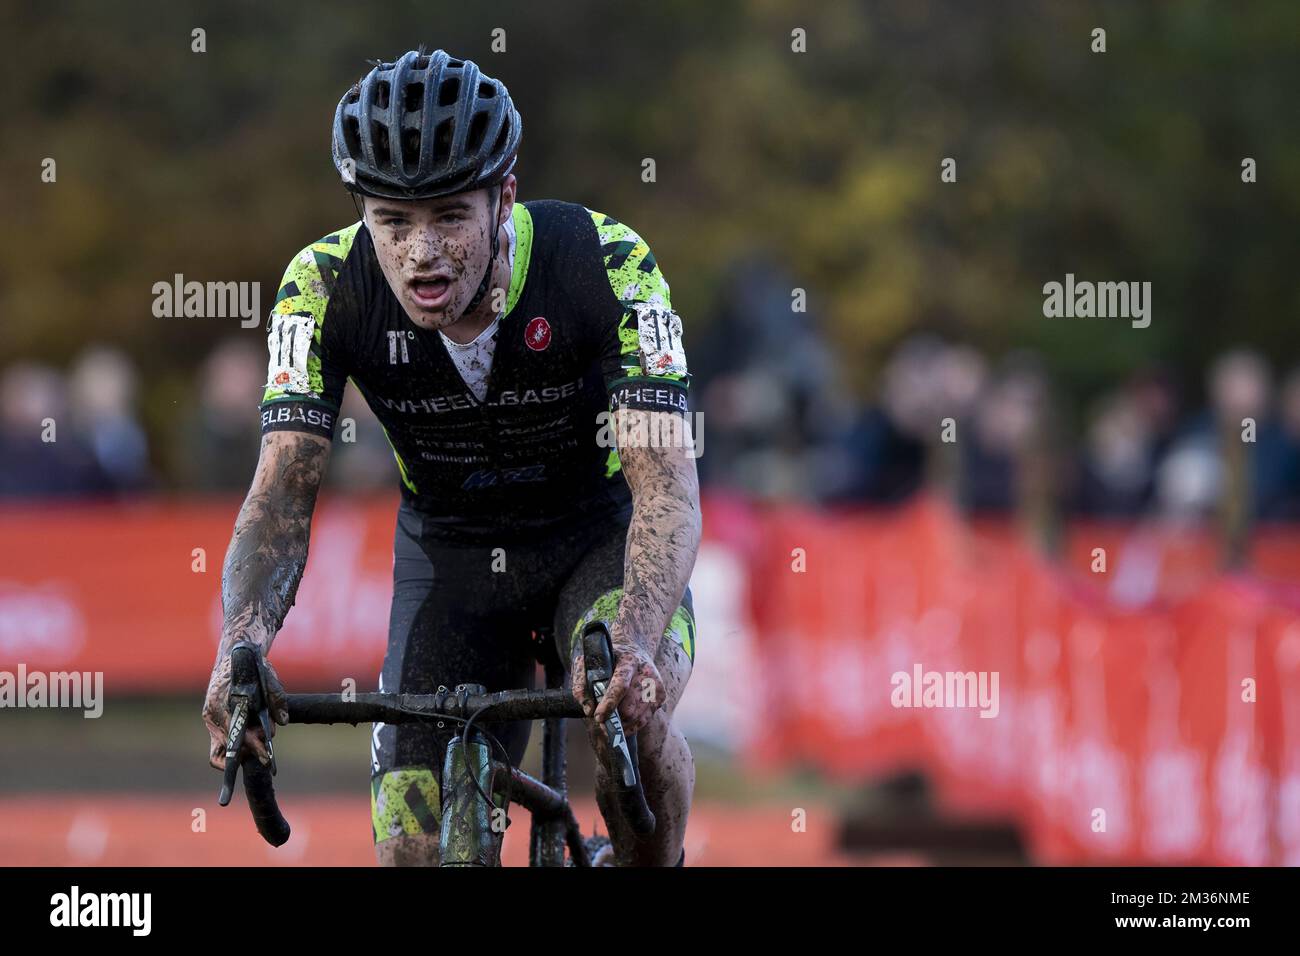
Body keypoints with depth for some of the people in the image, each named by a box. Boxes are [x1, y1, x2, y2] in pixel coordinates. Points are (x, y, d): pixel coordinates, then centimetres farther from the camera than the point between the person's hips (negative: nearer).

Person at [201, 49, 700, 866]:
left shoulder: (606, 264, -29)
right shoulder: (326, 287, -24)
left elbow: (666, 483, -34)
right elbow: (284, 490, -25)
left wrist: (635, 640, -53)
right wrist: (241, 645, -45)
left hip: (598, 532, -2)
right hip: (451, 549, 2)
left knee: (632, 712, -33)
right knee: (415, 855, -10)